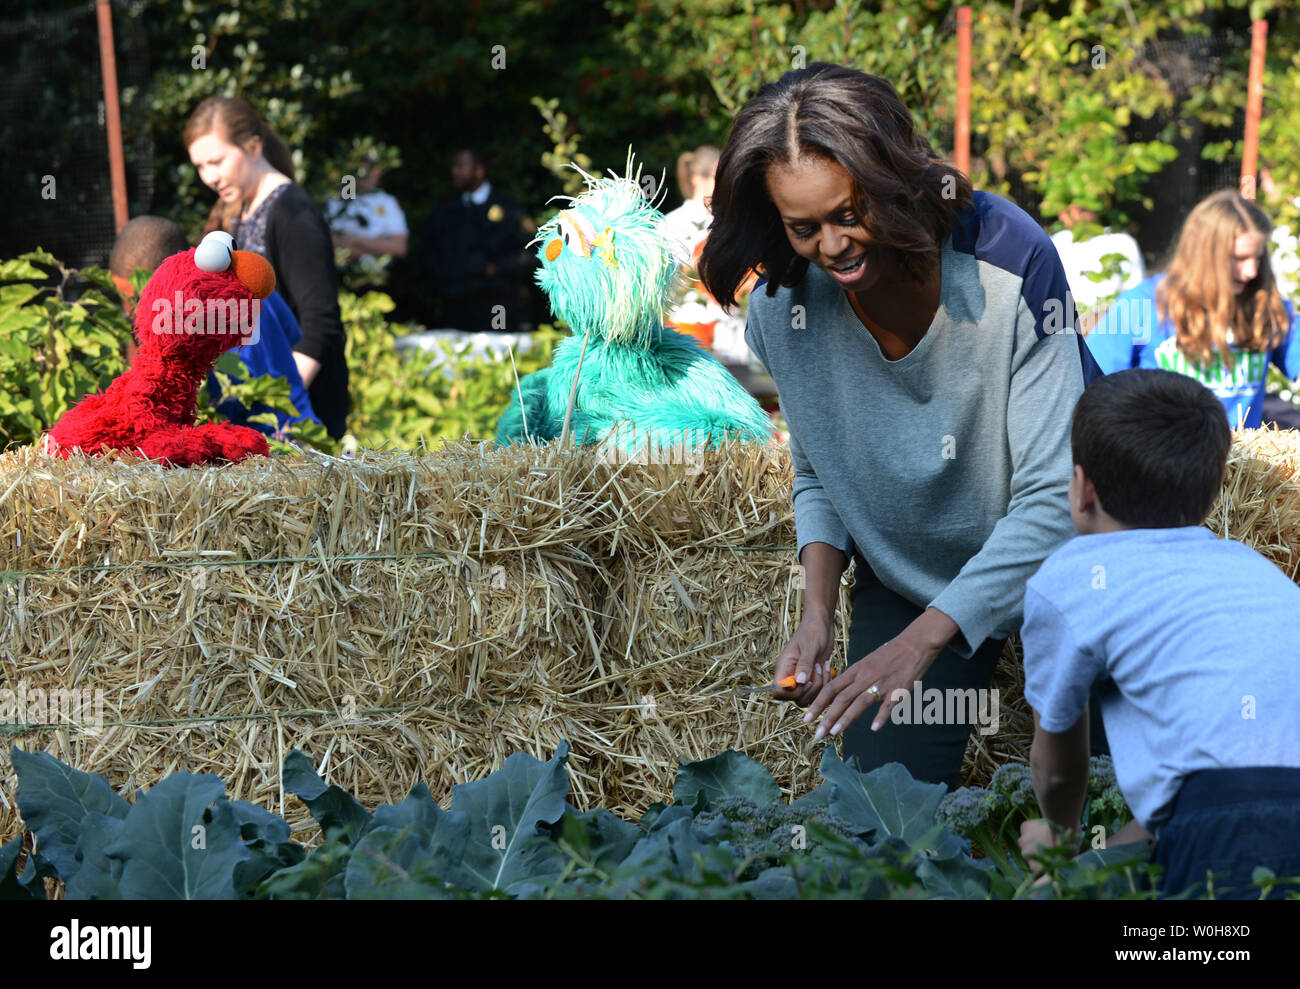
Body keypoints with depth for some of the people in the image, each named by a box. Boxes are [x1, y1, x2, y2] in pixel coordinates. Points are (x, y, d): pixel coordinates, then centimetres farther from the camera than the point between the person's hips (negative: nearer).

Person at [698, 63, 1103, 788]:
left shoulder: (1009, 260, -30)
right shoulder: (784, 311, -17)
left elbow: (1053, 494, -29)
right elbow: (817, 477, 2)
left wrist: (922, 640, -36)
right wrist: (818, 612, -17)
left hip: (1056, 559, -3)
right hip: (904, 581, 3)